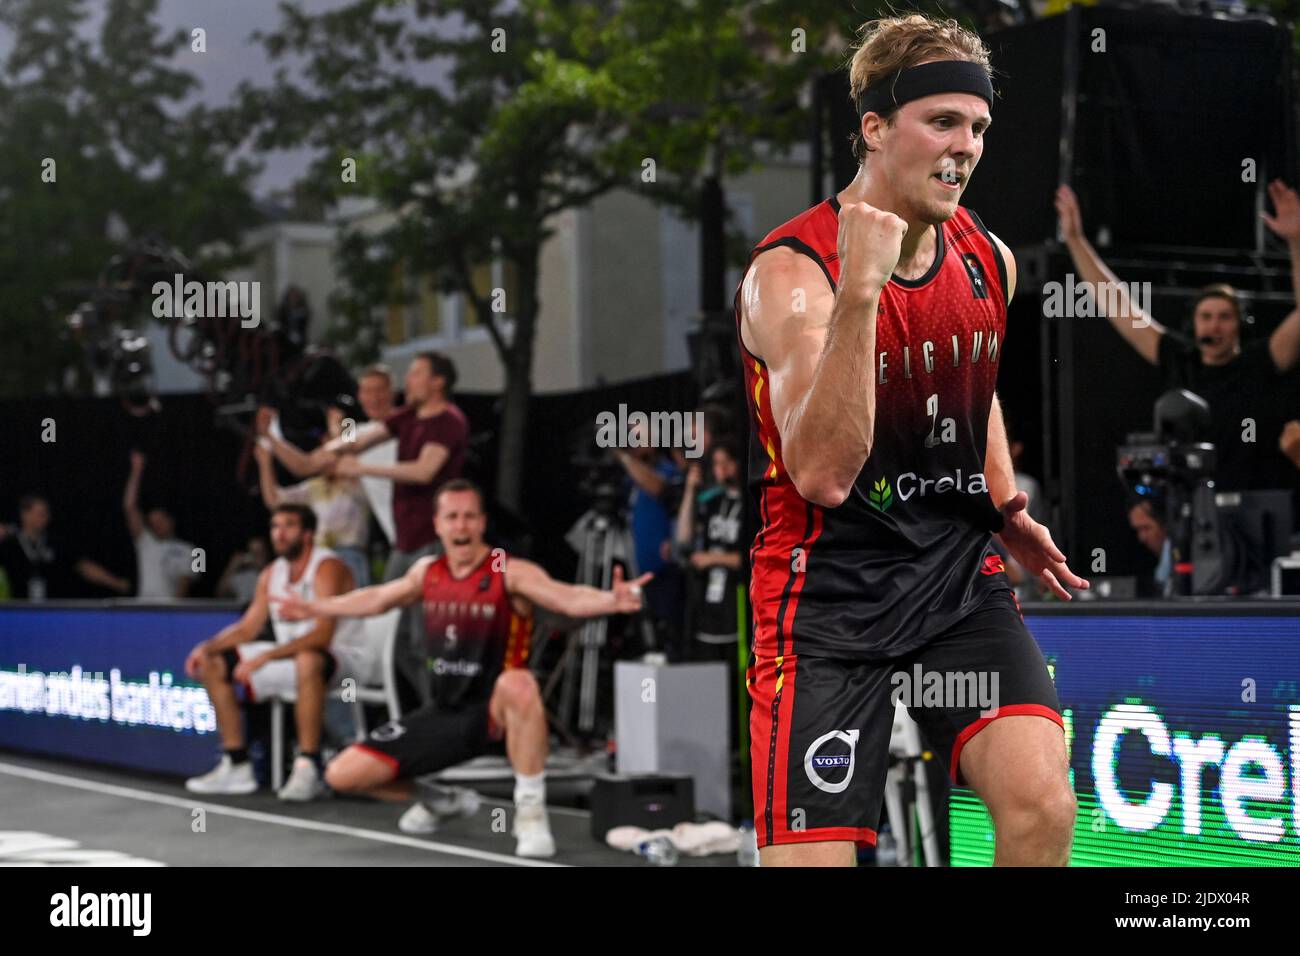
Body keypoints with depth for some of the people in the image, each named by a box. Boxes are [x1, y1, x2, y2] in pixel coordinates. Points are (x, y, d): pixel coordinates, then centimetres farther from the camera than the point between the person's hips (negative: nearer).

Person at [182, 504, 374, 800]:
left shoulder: (327, 568, -18)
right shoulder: (271, 575, 7)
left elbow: (322, 635, -29)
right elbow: (247, 628, 15)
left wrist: (266, 656, -35)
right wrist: (207, 647, -3)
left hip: (344, 657, -9)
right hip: (291, 656, 9)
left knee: (308, 660, -43)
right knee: (214, 665, 5)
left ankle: (308, 769, -38)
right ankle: (236, 766, 3)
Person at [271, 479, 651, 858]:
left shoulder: (510, 572, -14)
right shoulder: (427, 571, 4)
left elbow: (569, 598, -30)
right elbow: (375, 599, 23)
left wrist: (613, 601, -51)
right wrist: (311, 608, 32)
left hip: (493, 713, -6)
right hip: (442, 713, 6)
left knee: (518, 685, -43)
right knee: (341, 775, 1)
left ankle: (530, 812, -28)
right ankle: (439, 801, 27)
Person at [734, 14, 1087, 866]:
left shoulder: (990, 260, 5)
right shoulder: (791, 270, -16)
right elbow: (823, 474, -30)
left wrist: (1007, 510, 15)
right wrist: (859, 290, -36)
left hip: (959, 575, 5)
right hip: (828, 588, -5)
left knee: (1043, 805, -15)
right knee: (812, 858, -9)